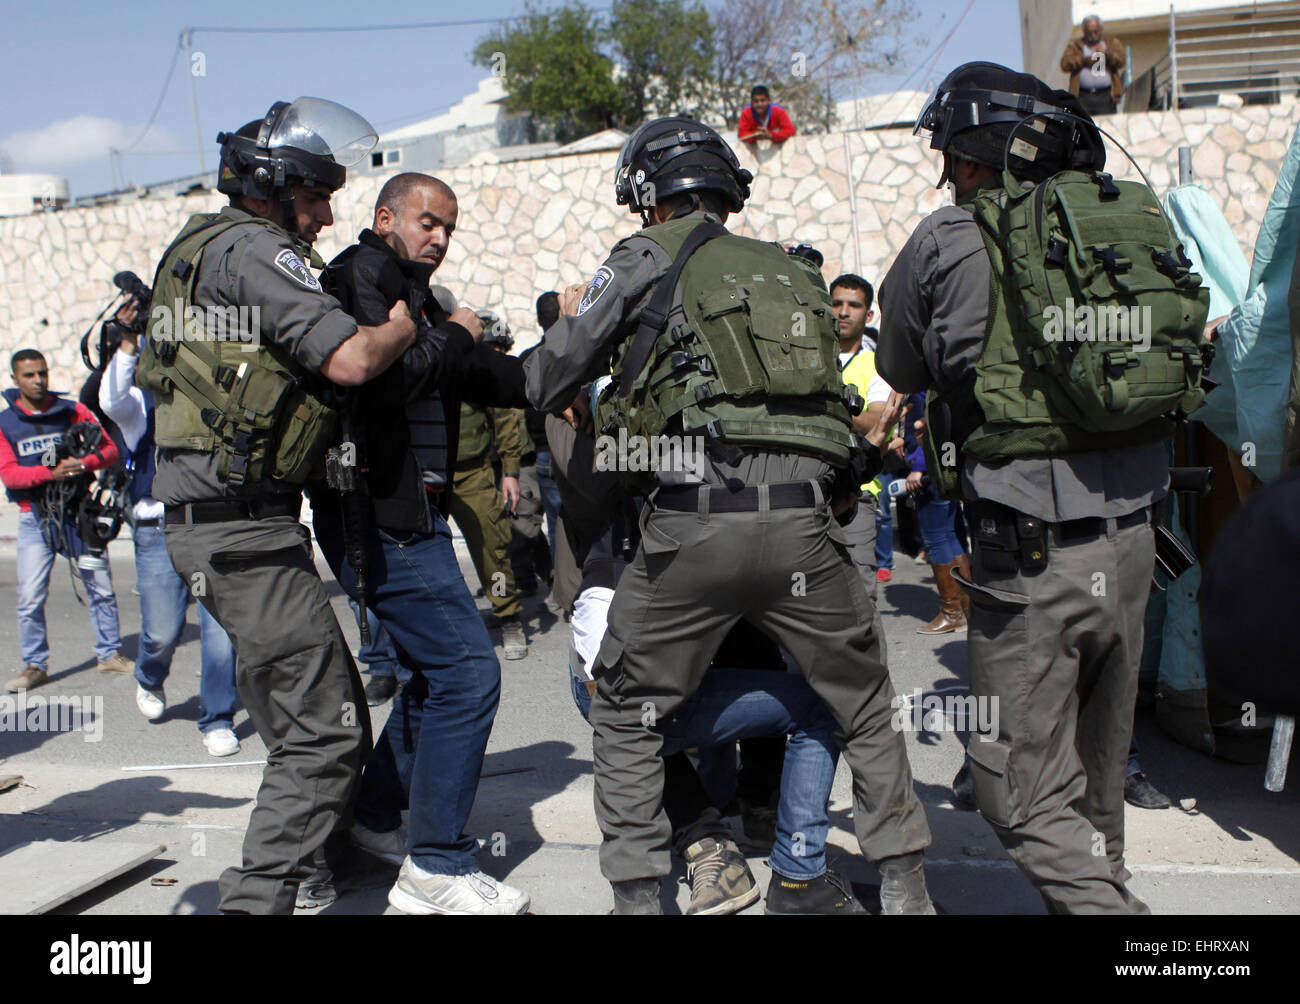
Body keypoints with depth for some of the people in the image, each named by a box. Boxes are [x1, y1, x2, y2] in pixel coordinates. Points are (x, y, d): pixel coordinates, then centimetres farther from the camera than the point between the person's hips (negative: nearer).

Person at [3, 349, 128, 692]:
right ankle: (35, 666, 11)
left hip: (77, 512, 1)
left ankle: (109, 654, 19)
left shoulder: (72, 411, 4)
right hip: (34, 519, -1)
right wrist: (51, 472, -25)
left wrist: (84, 463, -20)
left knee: (101, 586, 4)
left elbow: (110, 449, 1)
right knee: (30, 598, -4)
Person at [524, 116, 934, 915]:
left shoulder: (647, 259, 9)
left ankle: (637, 893, 17)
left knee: (627, 712, 15)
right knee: (865, 708, 21)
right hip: (805, 518, 4)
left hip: (695, 521, -3)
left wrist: (571, 320, 30)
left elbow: (546, 384, 8)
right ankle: (906, 888, 25)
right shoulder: (798, 272, 23)